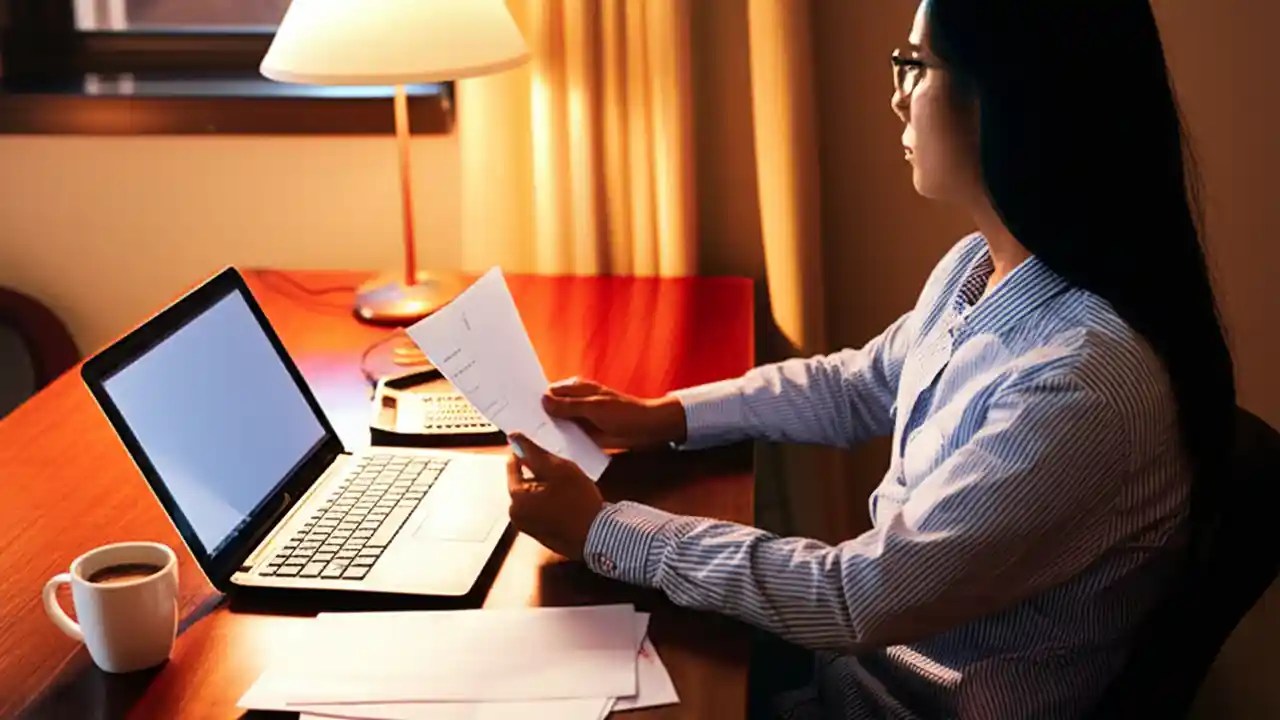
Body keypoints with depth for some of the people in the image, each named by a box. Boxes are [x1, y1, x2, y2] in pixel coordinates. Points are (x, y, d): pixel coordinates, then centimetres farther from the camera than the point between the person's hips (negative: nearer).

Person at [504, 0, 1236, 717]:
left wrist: (603, 528, -22)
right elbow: (857, 385, 15)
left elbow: (863, 596, -28)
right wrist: (661, 417, 6)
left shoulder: (1086, 379, -32)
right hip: (869, 644, 7)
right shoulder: (977, 268, -3)